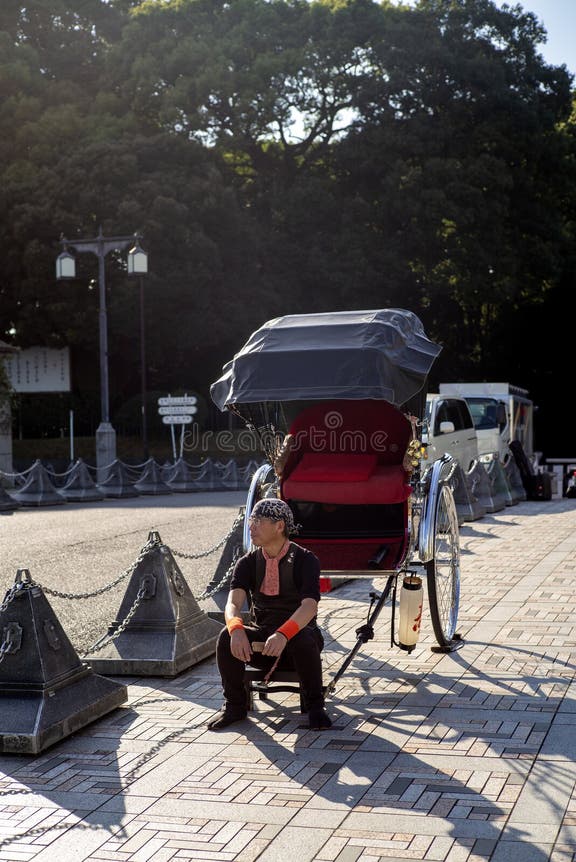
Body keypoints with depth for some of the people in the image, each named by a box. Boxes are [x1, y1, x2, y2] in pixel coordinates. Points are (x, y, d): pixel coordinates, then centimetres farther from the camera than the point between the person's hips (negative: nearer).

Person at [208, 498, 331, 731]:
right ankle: (234, 705, -8)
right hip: (261, 636, 3)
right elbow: (233, 602, -16)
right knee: (226, 637, -26)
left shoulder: (305, 560, -12)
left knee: (304, 641, -38)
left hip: (298, 632, -3)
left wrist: (284, 634, -46)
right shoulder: (248, 563, -1)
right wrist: (236, 629, -41)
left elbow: (310, 606, -26)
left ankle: (315, 706, -14)